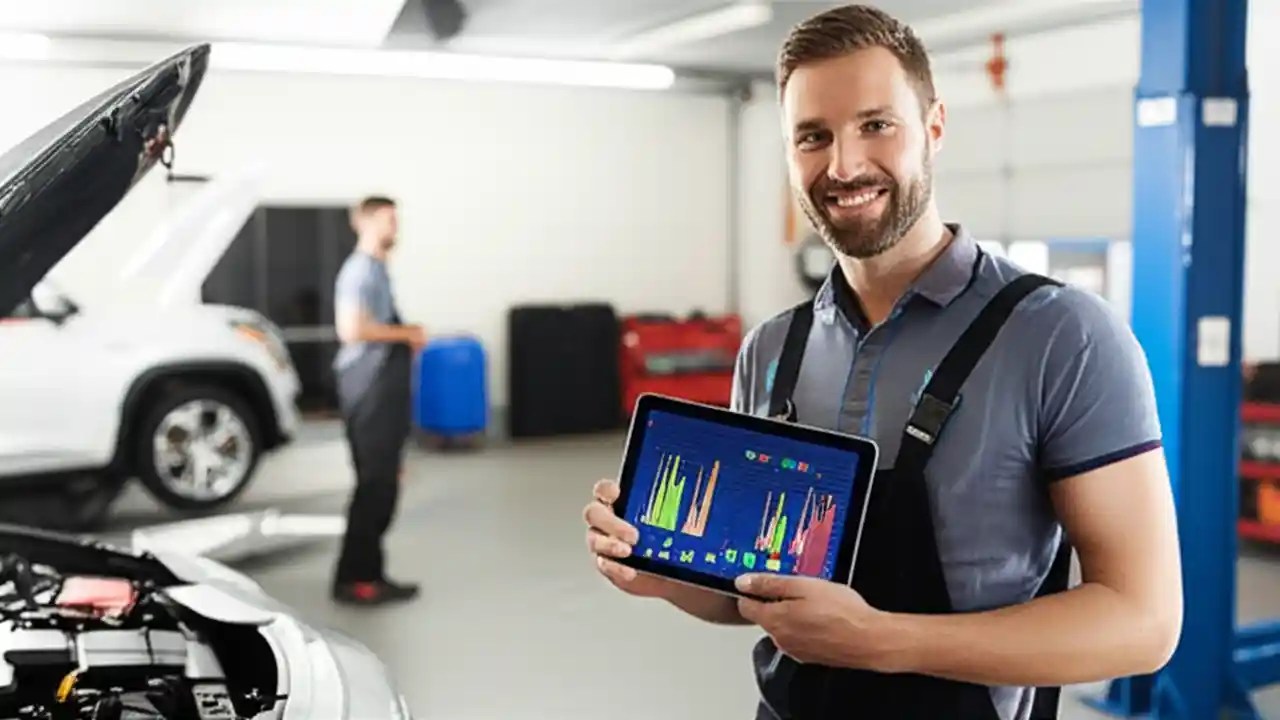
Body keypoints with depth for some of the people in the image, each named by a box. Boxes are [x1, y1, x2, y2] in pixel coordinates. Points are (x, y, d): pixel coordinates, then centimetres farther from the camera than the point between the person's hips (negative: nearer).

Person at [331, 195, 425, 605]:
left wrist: (406, 337, 11)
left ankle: (371, 574, 18)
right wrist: (406, 334, -15)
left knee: (383, 484, 11)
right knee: (374, 485, -7)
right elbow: (352, 328, -25)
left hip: (384, 389, 10)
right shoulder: (359, 270, -13)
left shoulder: (377, 269, 18)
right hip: (368, 390, -10)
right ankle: (352, 579, 0)